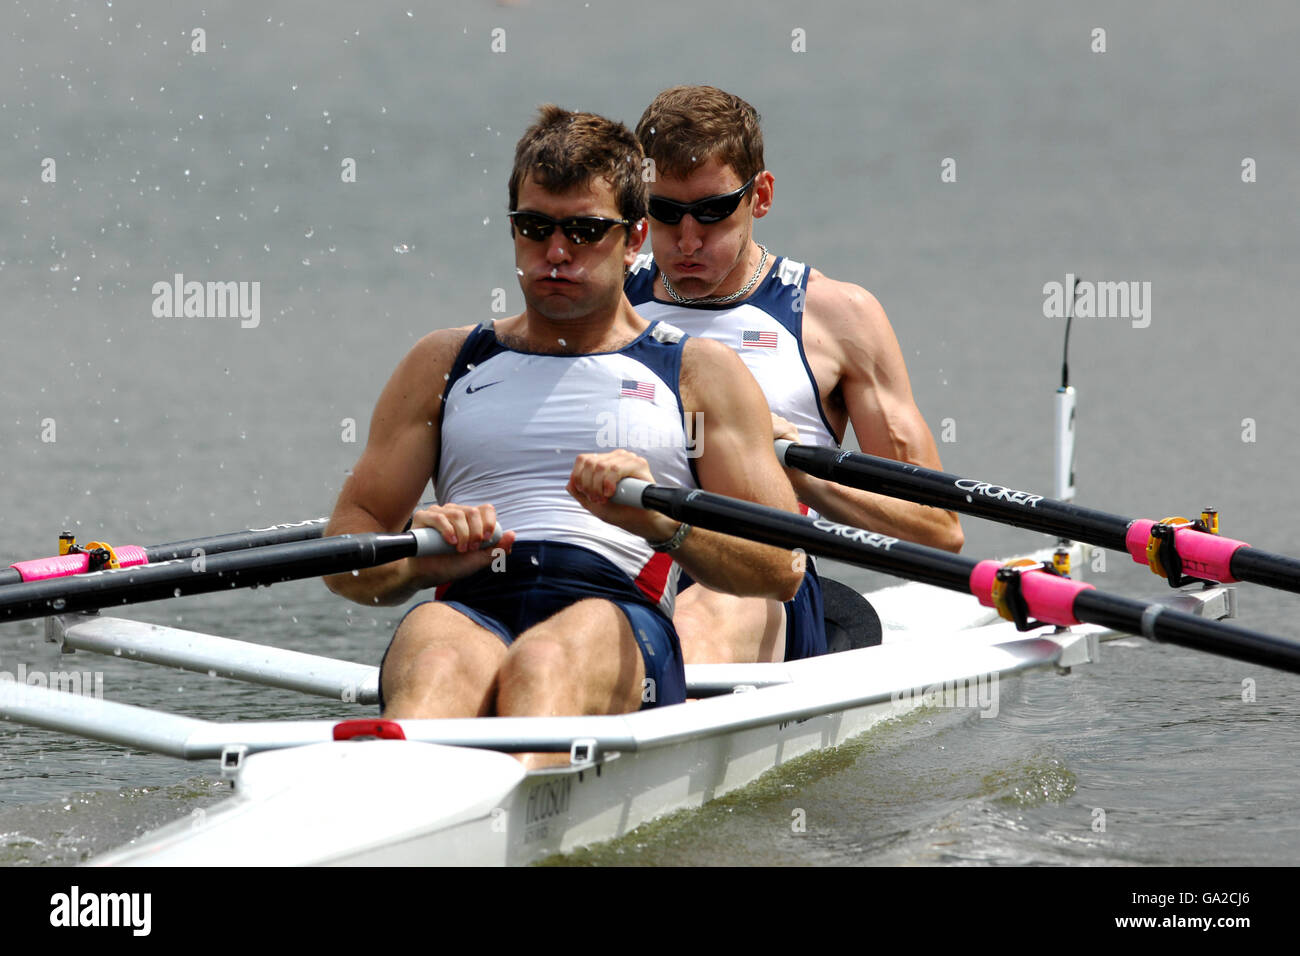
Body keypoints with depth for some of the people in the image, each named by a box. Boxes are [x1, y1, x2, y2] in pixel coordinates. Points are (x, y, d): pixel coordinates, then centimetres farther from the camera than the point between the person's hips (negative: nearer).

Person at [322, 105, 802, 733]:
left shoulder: (701, 370, 22)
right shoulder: (443, 363, 27)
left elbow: (781, 570, 9)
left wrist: (662, 521, -11)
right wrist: (421, 560, -4)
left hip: (624, 624, -1)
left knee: (547, 663, -39)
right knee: (436, 654, -38)